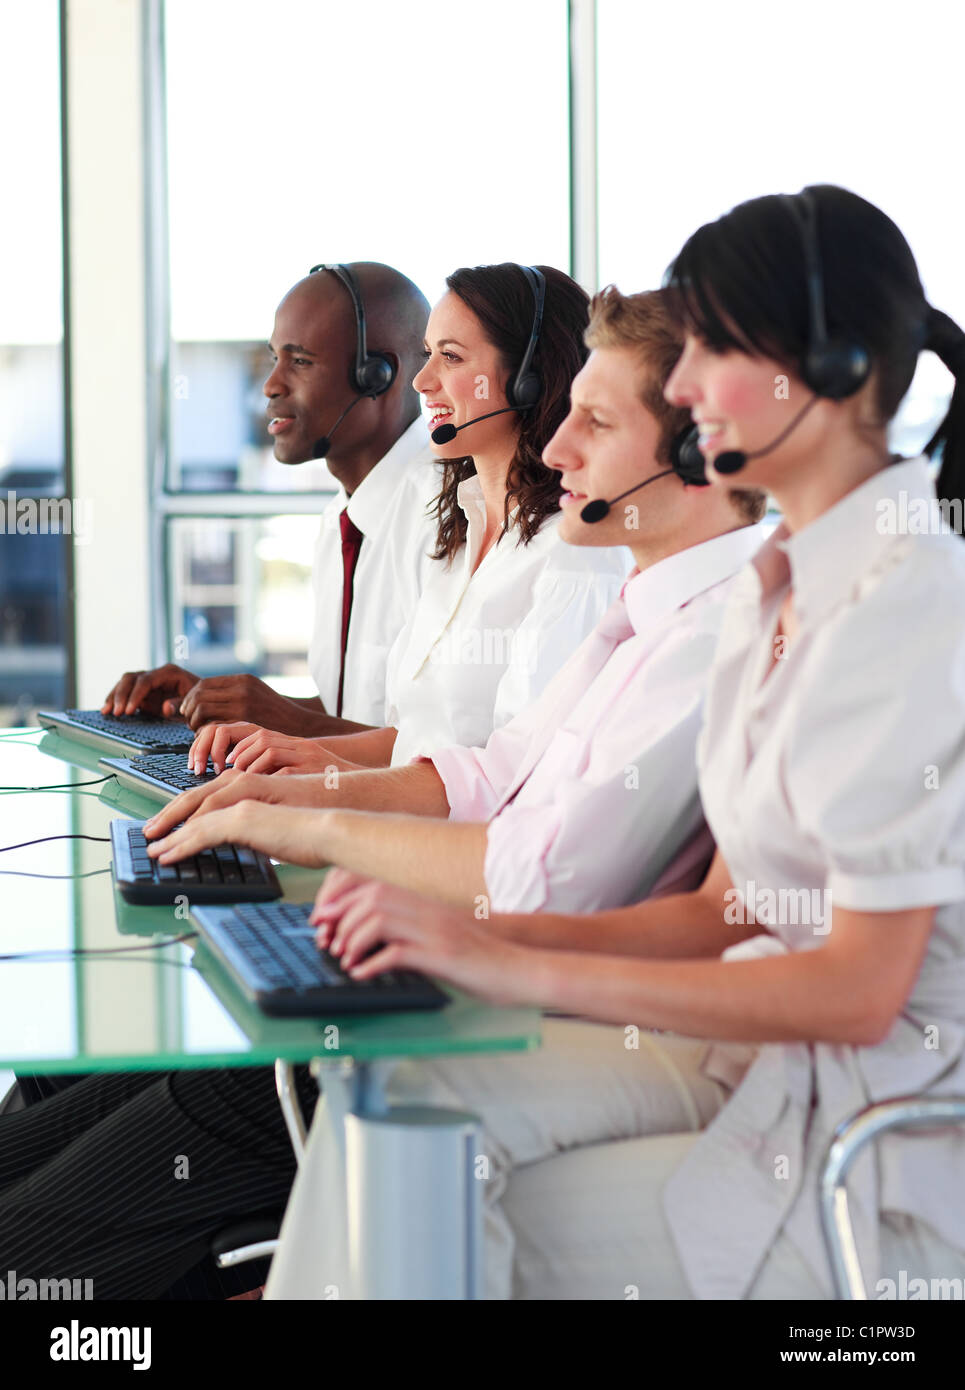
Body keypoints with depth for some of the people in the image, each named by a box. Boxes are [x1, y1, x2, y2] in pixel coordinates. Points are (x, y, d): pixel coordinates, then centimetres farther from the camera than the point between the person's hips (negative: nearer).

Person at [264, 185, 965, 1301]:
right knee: (404, 1094, -13)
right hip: (776, 1060, 7)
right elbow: (734, 911, 11)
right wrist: (475, 937, -3)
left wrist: (521, 967, -21)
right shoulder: (773, 588, 10)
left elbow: (860, 988, -20)